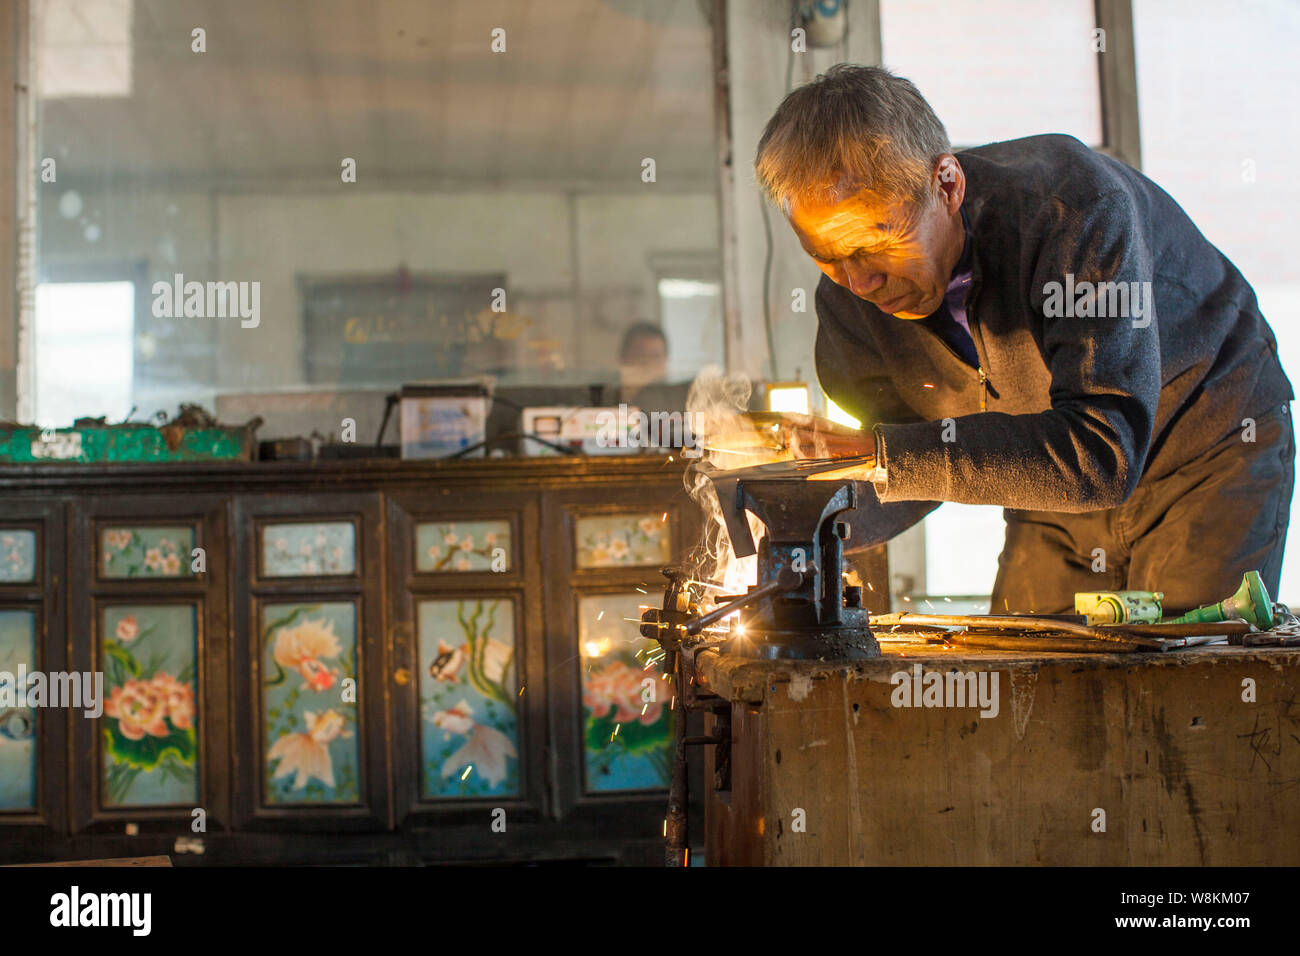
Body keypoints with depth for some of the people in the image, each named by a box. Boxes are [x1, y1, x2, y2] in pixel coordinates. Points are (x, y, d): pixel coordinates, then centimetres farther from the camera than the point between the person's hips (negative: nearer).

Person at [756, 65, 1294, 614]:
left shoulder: (1075, 203, -33)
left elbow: (1102, 455, -41)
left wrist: (882, 454, -45)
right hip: (1061, 497, 4)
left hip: (1211, 451, -4)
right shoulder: (847, 296, -17)